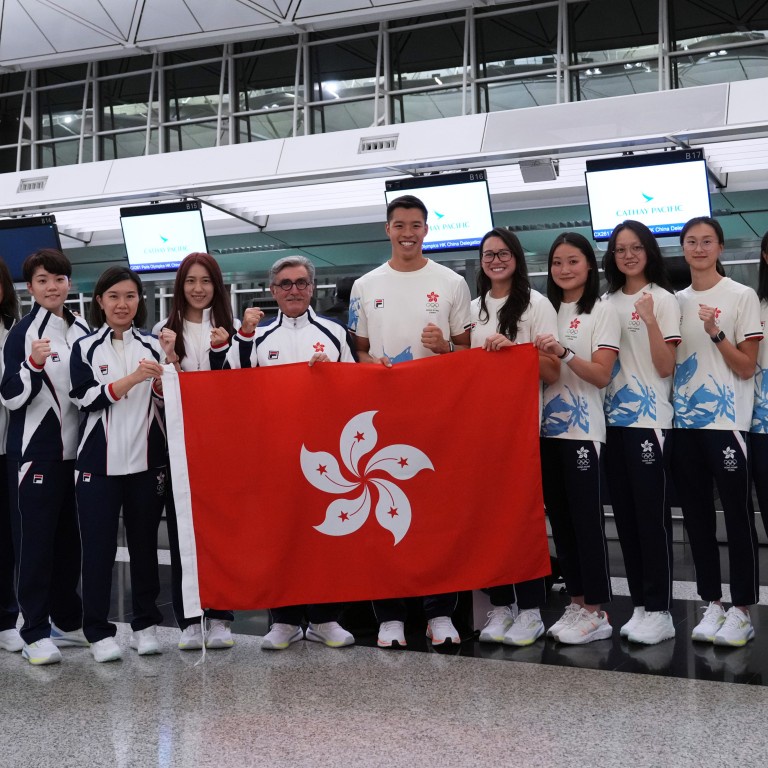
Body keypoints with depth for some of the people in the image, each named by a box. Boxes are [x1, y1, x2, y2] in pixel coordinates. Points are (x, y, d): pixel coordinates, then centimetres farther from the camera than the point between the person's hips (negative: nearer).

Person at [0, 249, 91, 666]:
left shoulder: (82, 330, 11)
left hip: (75, 450, 6)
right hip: (35, 451, -6)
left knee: (70, 538, 13)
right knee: (35, 539, -2)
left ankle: (67, 621, 25)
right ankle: (35, 633, 4)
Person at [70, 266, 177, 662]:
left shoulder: (152, 345, 8)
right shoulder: (85, 348, 4)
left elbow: (167, 402, 4)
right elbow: (85, 398, -8)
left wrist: (169, 363, -13)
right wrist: (130, 380, -21)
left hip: (146, 460, 2)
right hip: (100, 462, -1)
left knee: (144, 544, 8)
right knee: (99, 546, 0)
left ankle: (145, 625, 19)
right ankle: (99, 631, 10)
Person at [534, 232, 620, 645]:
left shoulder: (602, 311, -1)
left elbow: (601, 375, -10)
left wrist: (564, 353, -24)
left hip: (582, 429, -6)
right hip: (546, 426, 6)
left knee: (586, 518, -4)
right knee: (559, 517, 9)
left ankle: (596, 611, 5)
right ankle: (576, 602, 19)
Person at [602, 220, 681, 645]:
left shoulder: (663, 300, -3)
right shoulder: (607, 302, 12)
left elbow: (665, 368, -11)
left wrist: (651, 321, -23)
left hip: (649, 419, -6)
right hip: (613, 419, 6)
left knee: (652, 514, -4)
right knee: (625, 514, 9)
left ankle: (659, 611, 4)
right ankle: (639, 605, 18)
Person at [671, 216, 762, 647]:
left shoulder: (742, 296, -2)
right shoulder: (675, 301, 12)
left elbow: (747, 368, -5)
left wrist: (716, 333, -19)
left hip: (727, 421, -5)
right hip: (684, 421, 5)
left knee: (738, 515, -2)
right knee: (697, 516, 9)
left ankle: (742, 611, 9)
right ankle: (713, 605, 19)